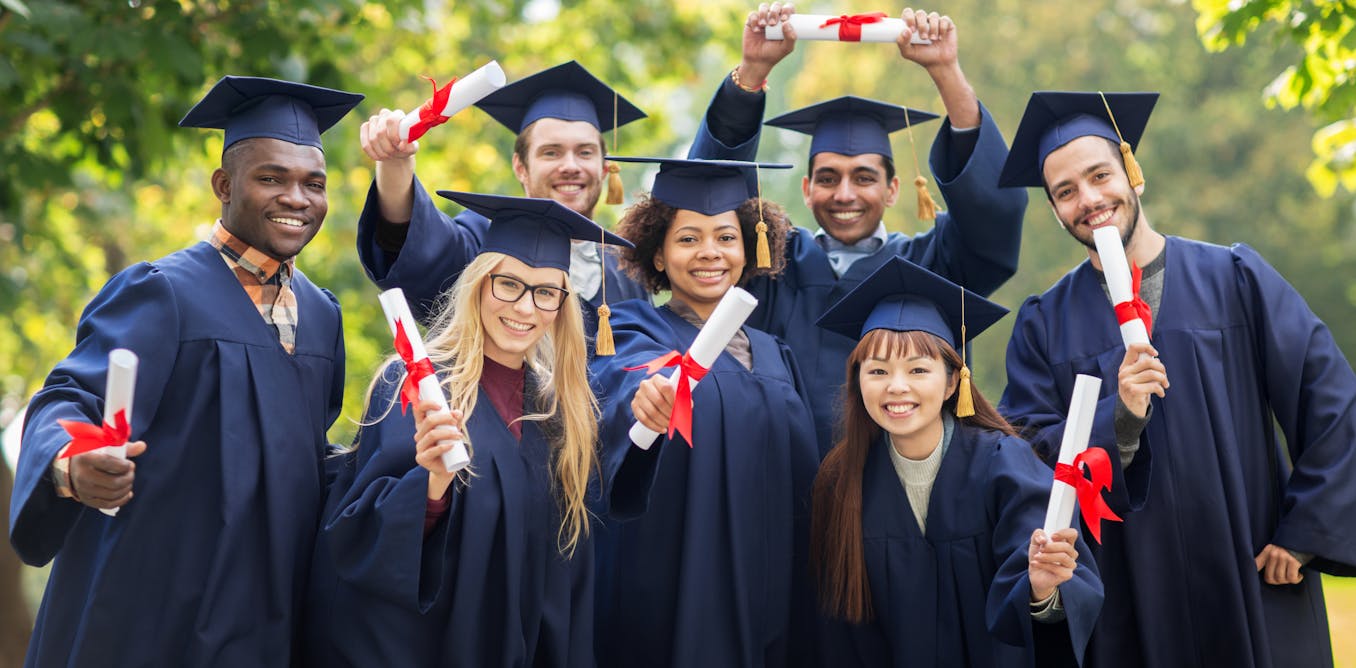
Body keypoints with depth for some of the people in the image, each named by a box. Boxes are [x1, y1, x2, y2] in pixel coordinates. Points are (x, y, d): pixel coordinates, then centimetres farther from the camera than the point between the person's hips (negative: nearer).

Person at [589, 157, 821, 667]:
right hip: (672, 602, -5)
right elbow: (623, 383, -27)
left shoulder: (773, 356, 12)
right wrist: (647, 399, -51)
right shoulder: (640, 333, -3)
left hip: (768, 602, 5)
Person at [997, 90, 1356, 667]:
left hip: (1255, 584, 0)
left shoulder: (1236, 280, 0)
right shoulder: (1045, 324, 4)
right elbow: (1030, 451, -4)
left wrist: (1303, 535, -7)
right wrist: (1120, 418, -19)